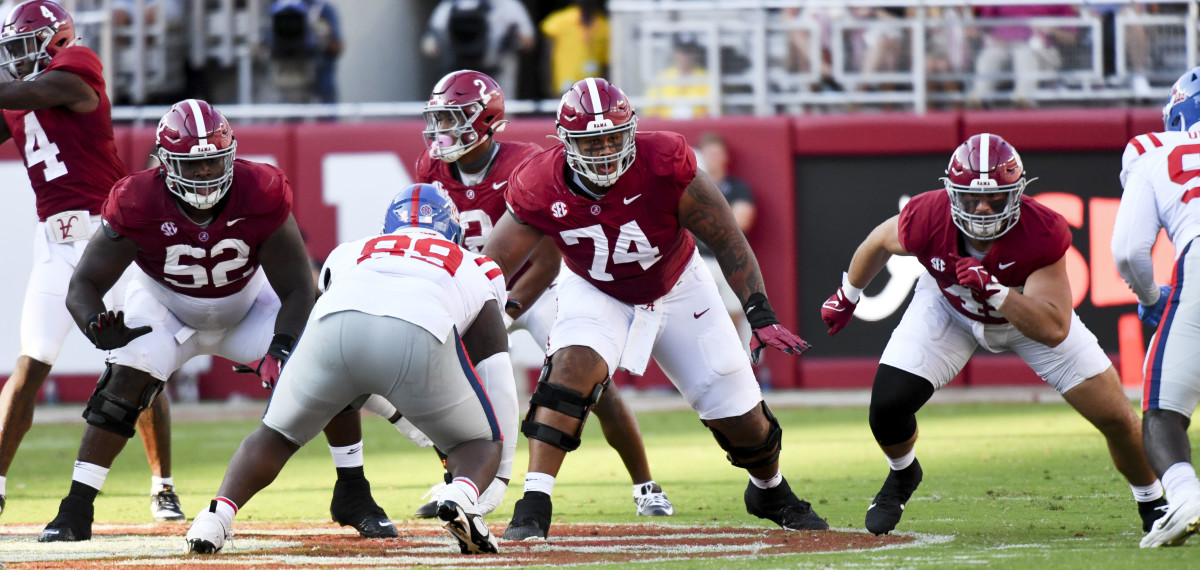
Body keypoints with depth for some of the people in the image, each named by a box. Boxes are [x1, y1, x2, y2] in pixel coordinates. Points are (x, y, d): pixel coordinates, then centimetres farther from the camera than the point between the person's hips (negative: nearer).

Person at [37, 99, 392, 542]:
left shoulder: (260, 195, -30)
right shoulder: (138, 204, -31)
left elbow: (297, 289, -25)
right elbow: (84, 285, -26)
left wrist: (280, 350, -43)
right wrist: (97, 325, -50)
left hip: (248, 306, 1)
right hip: (166, 311, -1)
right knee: (124, 385, -25)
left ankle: (353, 499, 1)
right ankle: (75, 511, -14)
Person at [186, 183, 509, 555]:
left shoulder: (350, 254, 41)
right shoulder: (474, 270, 37)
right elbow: (494, 368, 33)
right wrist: (499, 469, 39)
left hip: (335, 327, 2)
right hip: (419, 336, -2)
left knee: (276, 436, 25)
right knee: (478, 441, 20)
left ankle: (219, 512, 0)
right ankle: (462, 494, -13)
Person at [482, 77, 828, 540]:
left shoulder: (663, 166, -31)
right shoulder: (540, 189, -26)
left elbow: (727, 242, -21)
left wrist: (761, 317, -27)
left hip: (677, 290, 0)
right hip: (596, 294, 0)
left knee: (739, 415, 3)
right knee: (574, 365, -32)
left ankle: (770, 491, 38)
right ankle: (533, 507, -32)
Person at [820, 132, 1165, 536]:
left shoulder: (1043, 234, -39)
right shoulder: (926, 220, -33)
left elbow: (1052, 330, -42)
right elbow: (881, 241, -7)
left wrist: (994, 291, -54)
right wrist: (847, 296, 9)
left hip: (1030, 309, -1)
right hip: (948, 307, 1)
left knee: (1117, 419, -6)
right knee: (887, 405, -16)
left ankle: (1153, 504, 25)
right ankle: (903, 475, 21)